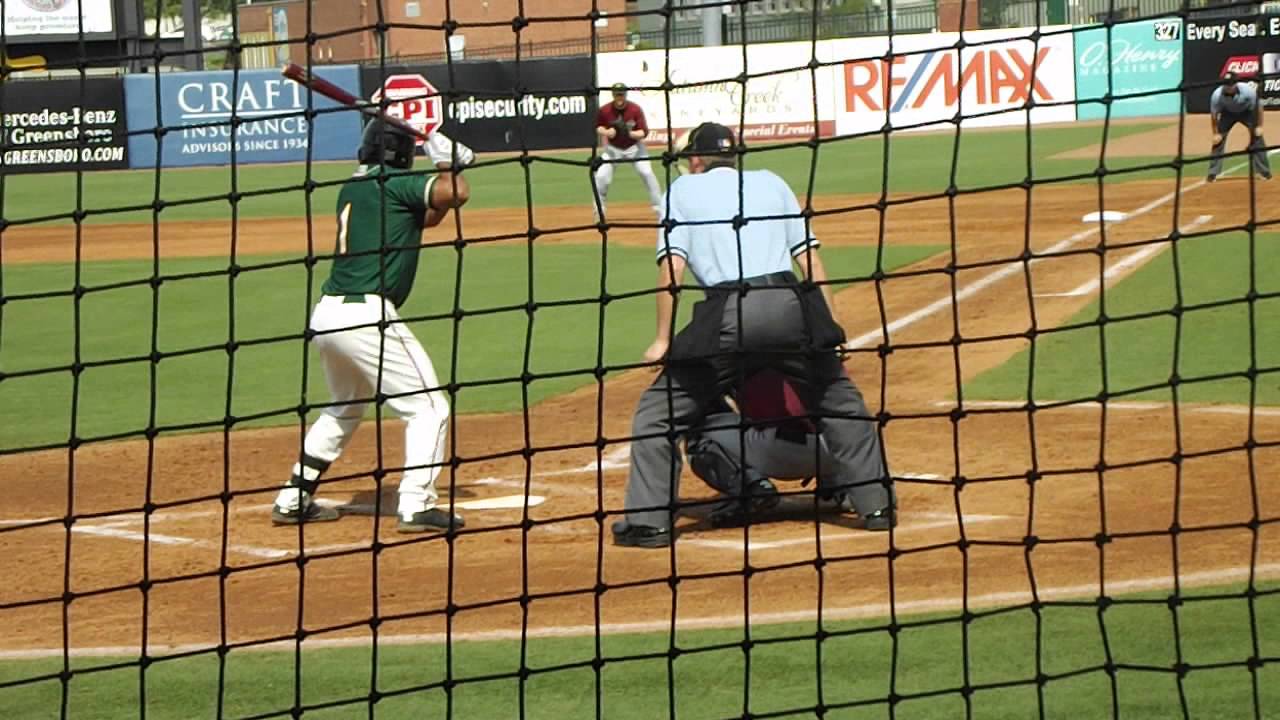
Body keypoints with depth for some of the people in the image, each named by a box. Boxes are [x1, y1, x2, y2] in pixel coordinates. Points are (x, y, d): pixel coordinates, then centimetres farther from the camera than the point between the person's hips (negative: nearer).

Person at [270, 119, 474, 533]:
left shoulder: (351, 188, 19)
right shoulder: (394, 182, -5)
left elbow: (426, 216, 27)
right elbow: (456, 195, -15)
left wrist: (449, 169, 18)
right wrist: (446, 163, 4)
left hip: (328, 314, 8)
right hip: (366, 315, -8)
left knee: (343, 410, 28)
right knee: (428, 407, -1)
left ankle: (293, 500, 27)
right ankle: (416, 506, -11)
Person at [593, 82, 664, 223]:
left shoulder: (635, 110, -20)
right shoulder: (604, 110, -16)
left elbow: (644, 132, -19)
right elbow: (598, 127, 2)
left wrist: (630, 133, -37)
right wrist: (606, 132, -20)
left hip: (633, 147, -1)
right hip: (612, 148, 1)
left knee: (647, 173, -13)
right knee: (601, 177, -11)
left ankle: (660, 209, -3)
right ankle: (599, 213, 7)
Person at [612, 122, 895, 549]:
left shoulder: (683, 189, 18)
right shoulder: (771, 182, 25)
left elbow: (673, 266, 4)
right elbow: (810, 258, 16)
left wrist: (663, 340, 5)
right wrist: (828, 330, 15)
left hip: (727, 315, -3)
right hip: (791, 305, 3)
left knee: (659, 411, 11)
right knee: (840, 403, 22)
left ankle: (649, 520, 3)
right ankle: (875, 505, 18)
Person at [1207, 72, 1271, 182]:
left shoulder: (1248, 91, -34)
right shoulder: (1217, 95, -32)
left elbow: (1258, 106, -19)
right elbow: (1214, 114, -16)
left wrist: (1259, 126, -17)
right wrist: (1216, 133, -15)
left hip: (1247, 111, -1)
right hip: (1228, 113, 1)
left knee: (1257, 136, -9)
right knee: (1218, 139, -10)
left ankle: (1264, 171, 2)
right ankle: (1213, 172, 0)